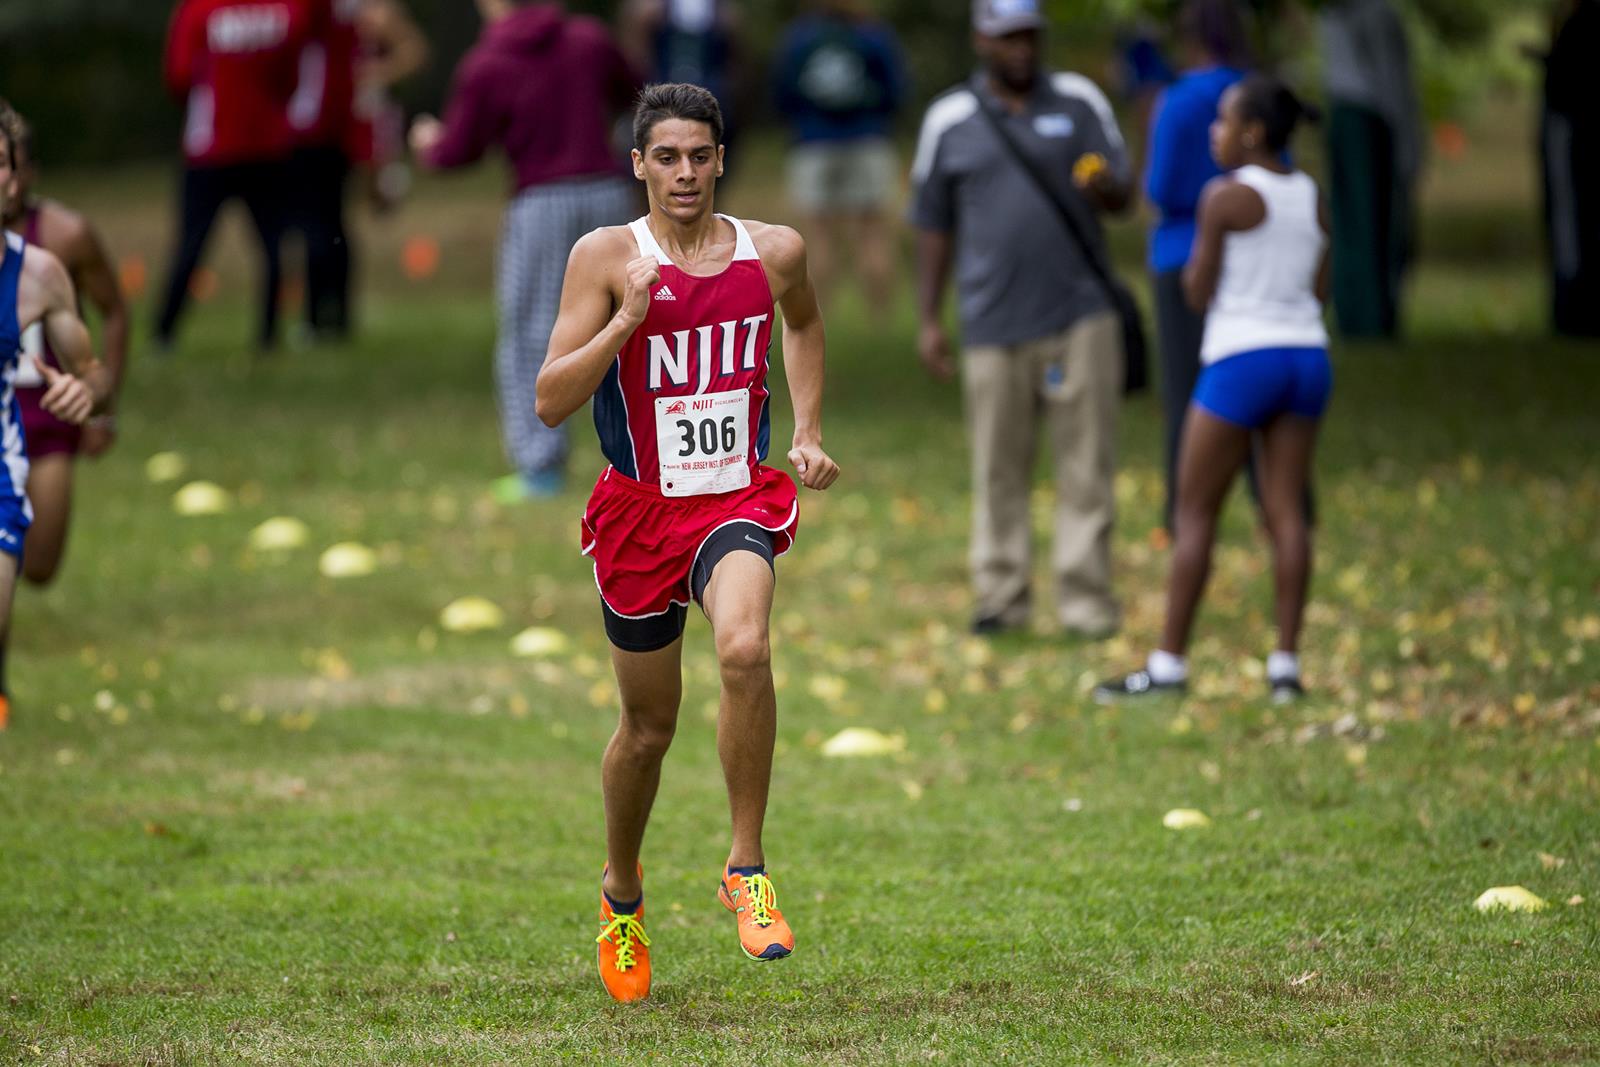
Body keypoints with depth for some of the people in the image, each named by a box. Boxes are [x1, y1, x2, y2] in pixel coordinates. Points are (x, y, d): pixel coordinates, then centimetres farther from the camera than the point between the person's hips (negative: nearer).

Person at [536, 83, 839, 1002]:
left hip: (738, 500, 0)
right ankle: (622, 892, 39)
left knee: (745, 650, -30)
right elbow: (550, 402, -12)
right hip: (641, 507, 0)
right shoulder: (608, 257, -8)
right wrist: (626, 321, -24)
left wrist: (807, 432, 15)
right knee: (649, 725, 12)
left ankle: (747, 871, -18)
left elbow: (806, 324, 25)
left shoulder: (774, 253, 0)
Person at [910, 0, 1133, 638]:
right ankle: (1001, 596, 9)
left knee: (1086, 465, -3)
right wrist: (929, 319, 7)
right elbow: (934, 226, 12)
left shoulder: (1079, 102, 7)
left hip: (1080, 315, 0)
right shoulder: (949, 123, 7)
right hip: (995, 323, 0)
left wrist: (1104, 188, -19)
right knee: (999, 468, 2)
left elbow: (1122, 194, 6)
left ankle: (1086, 600, -1)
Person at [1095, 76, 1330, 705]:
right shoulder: (1312, 198, 9)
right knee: (1286, 510, 5)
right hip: (1306, 354, 6)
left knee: (1195, 512, 0)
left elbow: (1198, 292, -6)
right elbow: (1320, 289, 14)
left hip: (1241, 360, -6)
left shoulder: (1226, 197, -10)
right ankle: (1286, 664, 0)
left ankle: (1169, 662, 0)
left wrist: (1198, 255, 11)